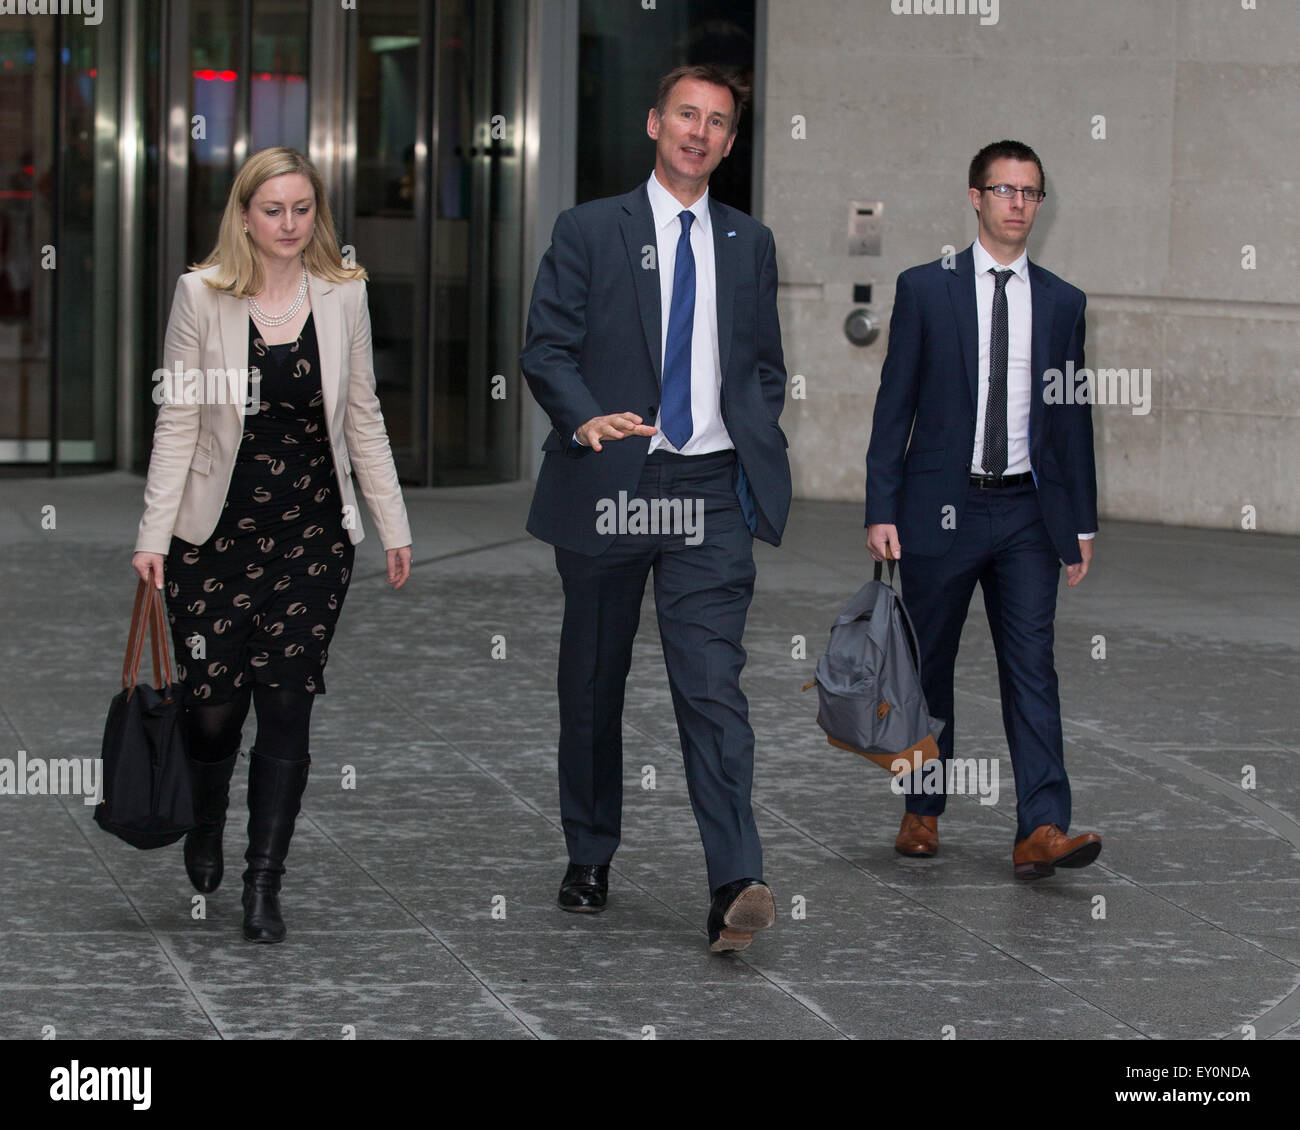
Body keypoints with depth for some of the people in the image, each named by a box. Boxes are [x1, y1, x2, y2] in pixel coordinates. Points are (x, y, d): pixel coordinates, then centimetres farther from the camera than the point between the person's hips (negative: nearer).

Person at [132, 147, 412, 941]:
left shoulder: (344, 295, 4)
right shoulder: (203, 294, -2)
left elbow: (363, 419, 11)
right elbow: (178, 420, -1)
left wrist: (394, 524, 9)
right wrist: (155, 534, -6)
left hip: (313, 533, 1)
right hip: (217, 533, -1)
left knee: (287, 709, -3)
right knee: (215, 706, -1)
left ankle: (265, 884, 5)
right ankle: (206, 829, 32)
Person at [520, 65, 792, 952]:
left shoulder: (749, 245, 14)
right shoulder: (589, 232, 4)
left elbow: (765, 366, 20)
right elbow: (546, 347, -2)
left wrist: (759, 461, 7)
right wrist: (583, 419, -21)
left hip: (708, 493, 0)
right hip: (605, 488, 0)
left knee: (713, 687, -12)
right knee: (593, 685, 11)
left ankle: (735, 887, -21)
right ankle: (590, 858, 26)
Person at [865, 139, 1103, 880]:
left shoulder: (1062, 302, 9)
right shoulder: (925, 289, 1)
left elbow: (1073, 416, 12)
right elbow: (895, 403, 0)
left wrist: (1083, 524, 10)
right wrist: (881, 510, -6)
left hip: (1027, 513, 1)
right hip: (941, 507, -1)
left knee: (1032, 667, -7)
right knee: (929, 667, 8)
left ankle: (1042, 830, -14)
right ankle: (923, 814, 22)